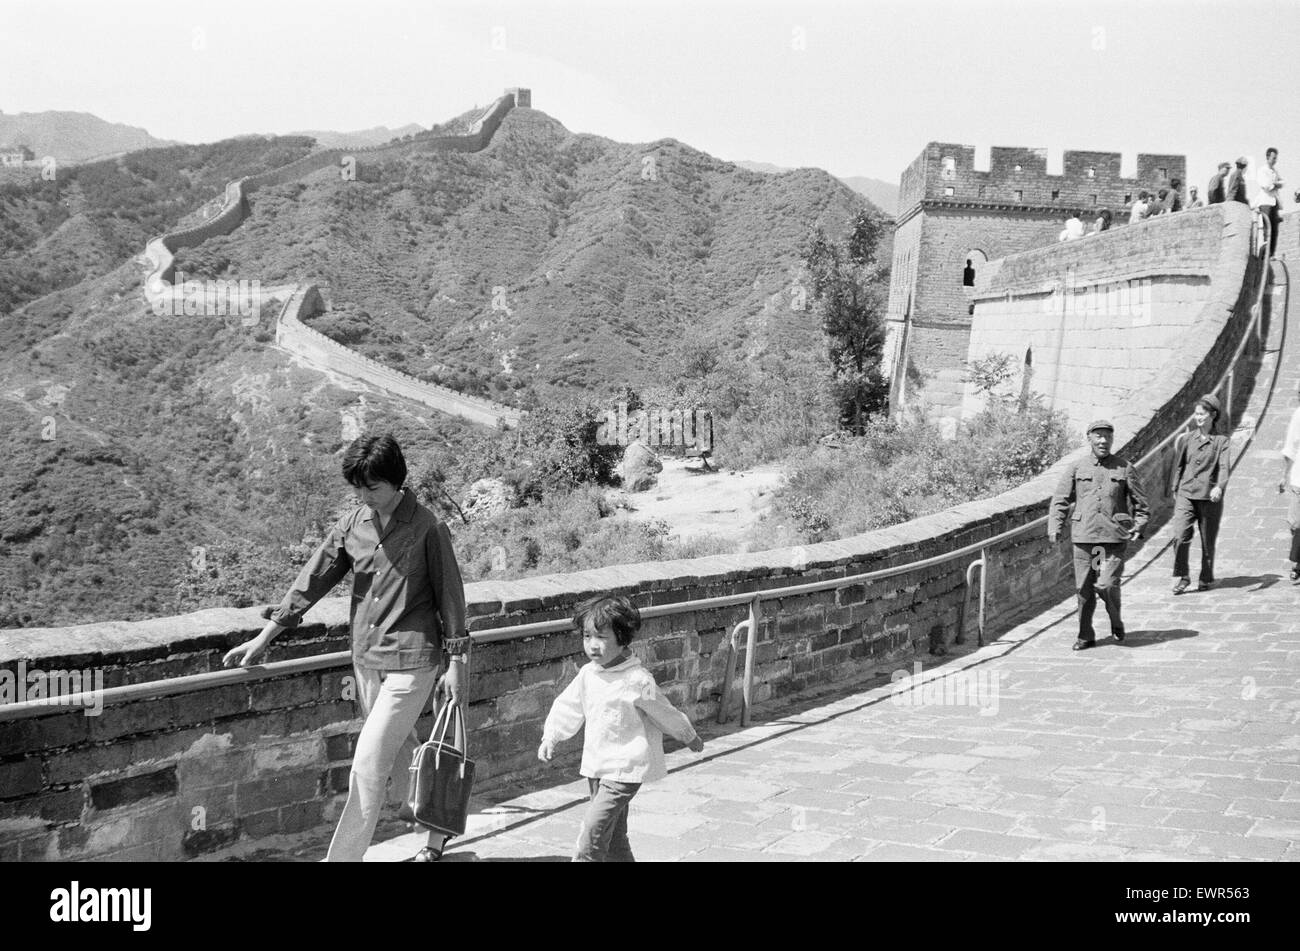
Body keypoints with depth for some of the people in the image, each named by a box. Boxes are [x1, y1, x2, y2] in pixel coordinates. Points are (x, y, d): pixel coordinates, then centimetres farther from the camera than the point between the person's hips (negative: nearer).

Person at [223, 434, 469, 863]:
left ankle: (342, 856, -4)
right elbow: (312, 581, 5)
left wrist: (455, 662, -5)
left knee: (369, 762, -10)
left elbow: (449, 594, -6)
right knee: (401, 753, 18)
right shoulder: (352, 525, 2)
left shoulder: (427, 528, -12)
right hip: (366, 659, 6)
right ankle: (438, 828, 38)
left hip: (411, 662, -6)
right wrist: (263, 638, 3)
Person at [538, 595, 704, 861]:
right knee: (613, 835, 14)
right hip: (595, 766, 7)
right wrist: (550, 737, 3)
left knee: (594, 827, -17)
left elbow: (665, 713, -3)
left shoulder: (637, 681, -15)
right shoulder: (587, 675, 3)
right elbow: (567, 707, 13)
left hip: (625, 769, -7)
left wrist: (690, 737, 10)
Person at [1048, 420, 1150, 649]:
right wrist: (1055, 527, -5)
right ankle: (1085, 636, 17)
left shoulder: (1124, 469, 8)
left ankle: (1116, 623, 17)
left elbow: (1141, 503, 13)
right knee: (1083, 588, 2)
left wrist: (1138, 527, -1)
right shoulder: (1076, 469, 9)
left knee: (1106, 585, -11)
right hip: (1083, 537, 2)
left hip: (1114, 538, -1)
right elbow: (1060, 500, 6)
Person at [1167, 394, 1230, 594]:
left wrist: (1219, 487, -27)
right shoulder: (1185, 439, 9)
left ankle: (1206, 579, 24)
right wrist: (1174, 490, 14)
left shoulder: (1221, 441, 2)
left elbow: (1224, 467, -10)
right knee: (1180, 537, -13)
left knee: (1208, 541, 7)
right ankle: (1181, 577, -2)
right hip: (1185, 495, 1)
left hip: (1209, 497, -1)